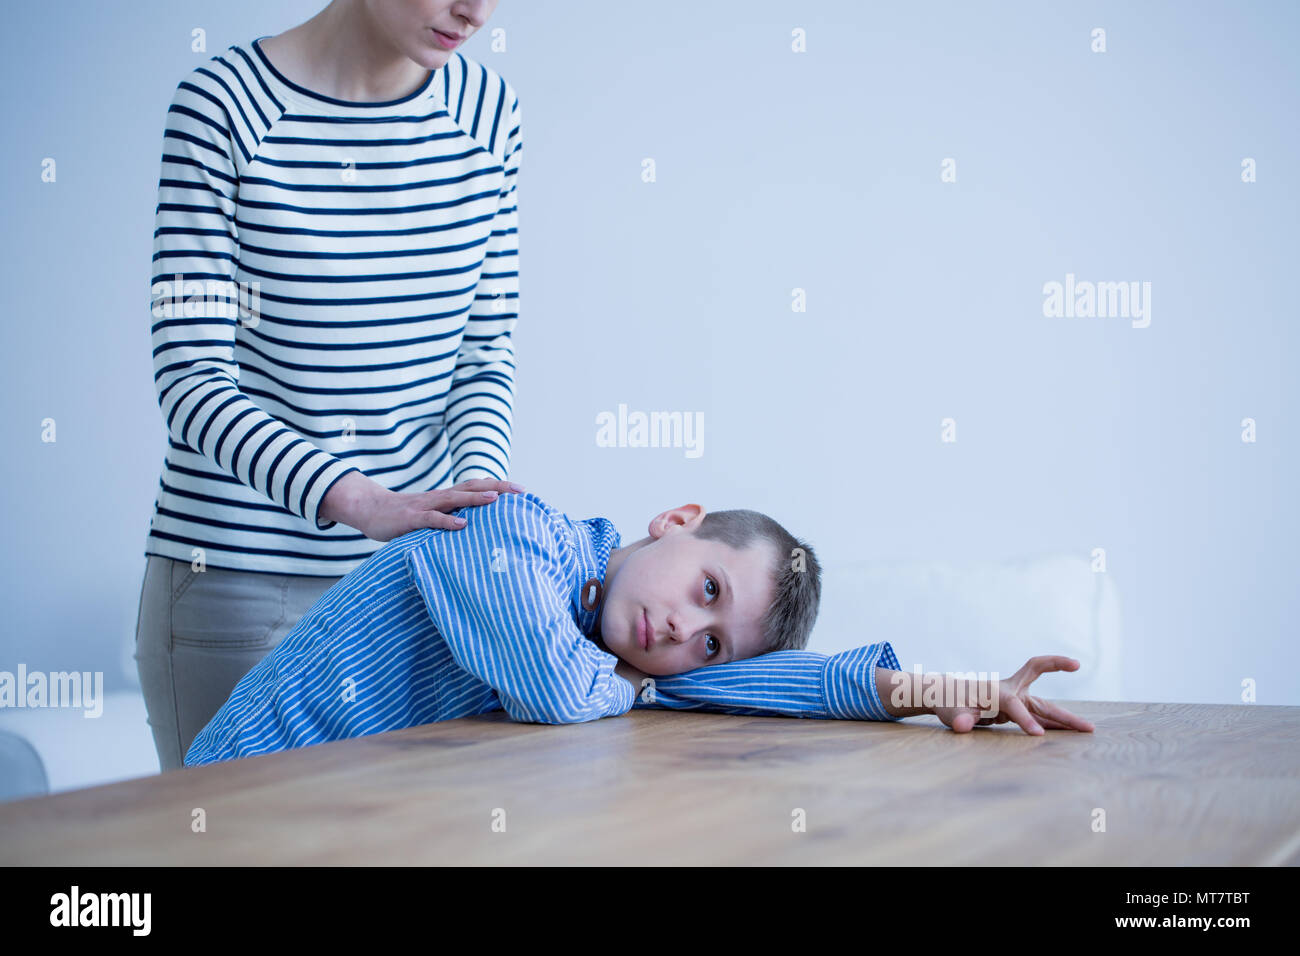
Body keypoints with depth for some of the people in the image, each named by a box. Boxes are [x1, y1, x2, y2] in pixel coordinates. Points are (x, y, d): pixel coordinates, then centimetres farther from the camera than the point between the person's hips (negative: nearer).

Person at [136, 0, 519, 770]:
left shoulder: (488, 109, 5)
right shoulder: (223, 106, -9)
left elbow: (487, 353, 7)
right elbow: (192, 381, -15)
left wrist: (476, 489, -12)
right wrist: (358, 501, -27)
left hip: (414, 568, 4)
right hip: (241, 575, -4)